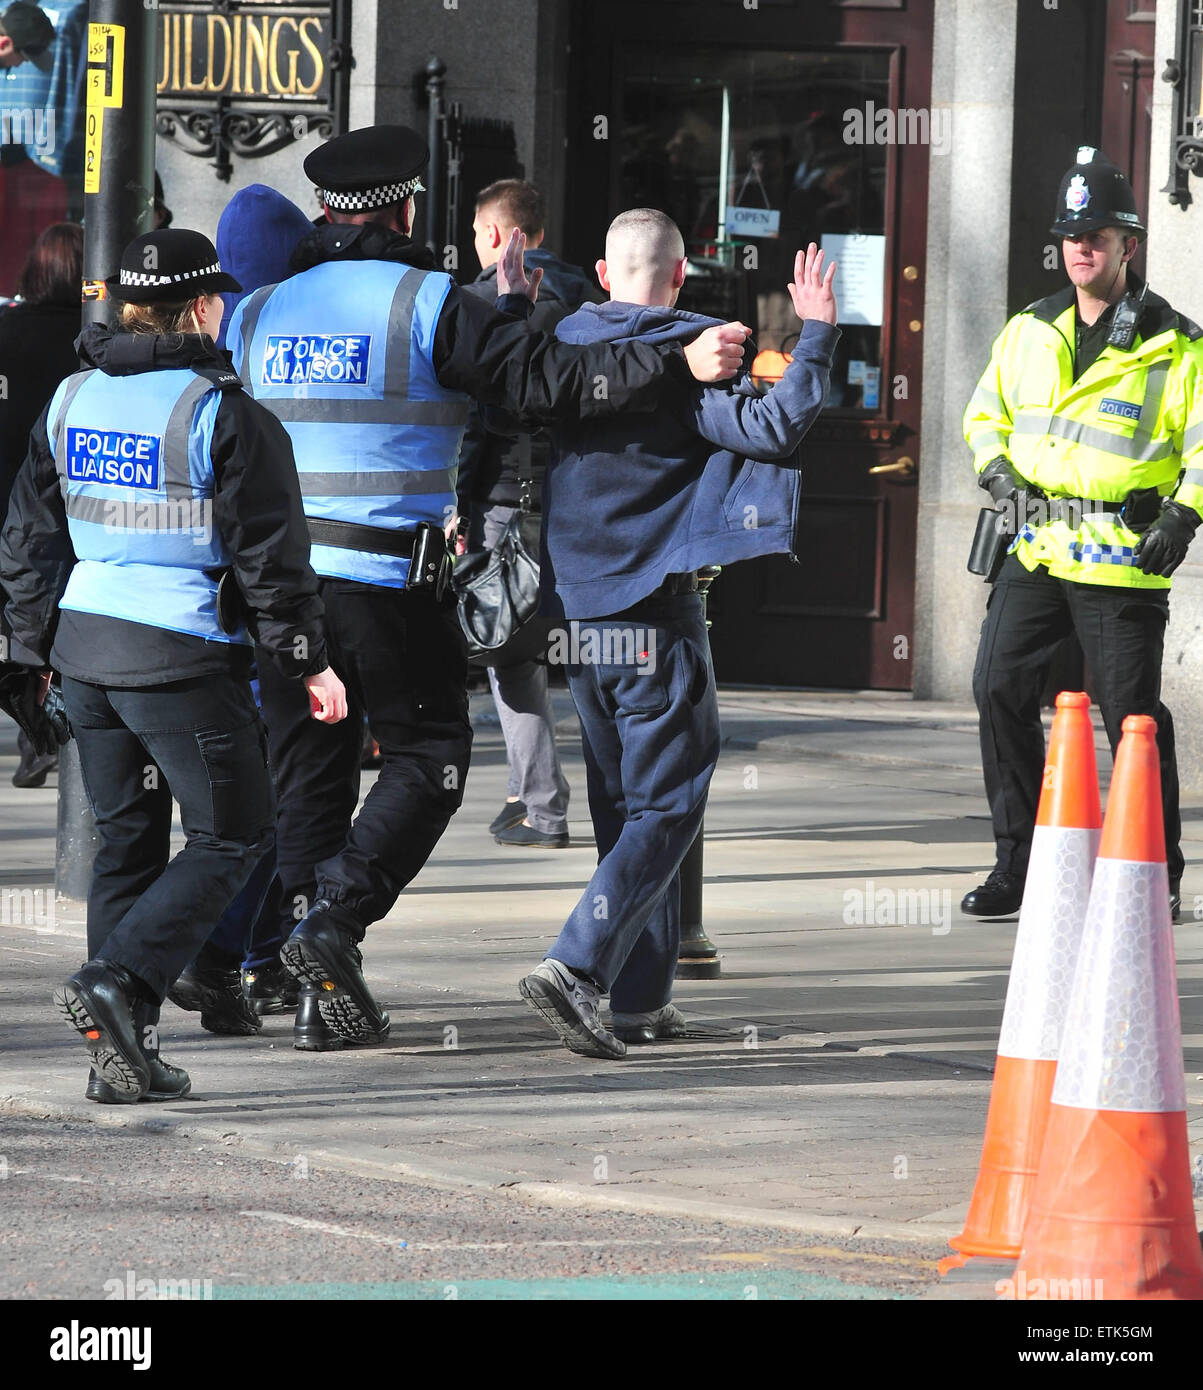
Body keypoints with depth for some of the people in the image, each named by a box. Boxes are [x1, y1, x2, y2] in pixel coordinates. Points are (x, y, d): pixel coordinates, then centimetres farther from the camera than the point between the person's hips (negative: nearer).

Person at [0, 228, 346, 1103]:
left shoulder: (73, 400, 8)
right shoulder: (223, 413, -11)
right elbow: (270, 553, -10)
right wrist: (308, 662, -1)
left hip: (86, 643, 7)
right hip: (183, 656, -7)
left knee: (127, 838, 14)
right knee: (233, 834, 5)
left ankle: (123, 1054, 11)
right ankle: (120, 981, -13)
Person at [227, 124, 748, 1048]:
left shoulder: (258, 314, 10)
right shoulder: (430, 306, -6)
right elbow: (548, 380, -13)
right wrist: (679, 365, -11)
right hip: (394, 581, -5)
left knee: (309, 770, 11)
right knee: (425, 761, 6)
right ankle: (334, 919, -14)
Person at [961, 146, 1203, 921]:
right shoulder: (1029, 333, 12)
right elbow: (987, 414, 21)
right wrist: (1000, 474, 3)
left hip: (1123, 559, -5)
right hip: (1035, 546, 5)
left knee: (1134, 716, -2)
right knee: (1000, 689, -2)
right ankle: (1017, 863, 8)